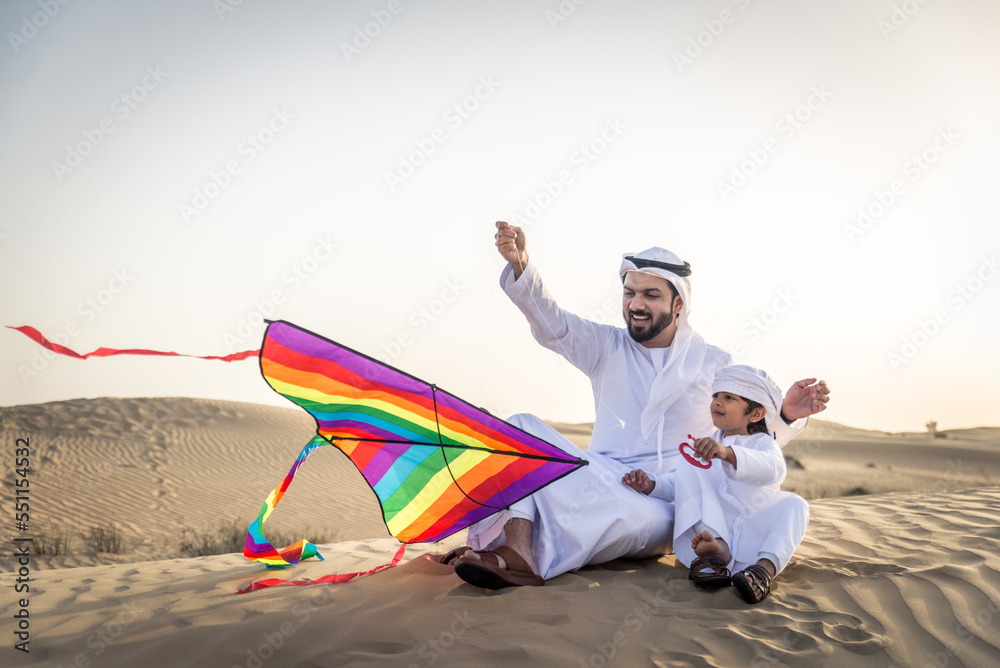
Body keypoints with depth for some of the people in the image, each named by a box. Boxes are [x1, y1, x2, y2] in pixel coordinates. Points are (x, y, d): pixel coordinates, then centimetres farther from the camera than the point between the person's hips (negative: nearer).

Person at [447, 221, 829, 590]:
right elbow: (552, 325, -5)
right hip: (600, 482, 3)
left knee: (646, 517, -41)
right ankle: (518, 548, -40)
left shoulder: (713, 364, 7)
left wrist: (787, 413, -14)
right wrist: (520, 265, -22)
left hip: (664, 503, -2)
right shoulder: (608, 347, 11)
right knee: (520, 428, -21)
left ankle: (536, 560, -33)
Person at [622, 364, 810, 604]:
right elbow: (673, 484, 8)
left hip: (753, 533, -2)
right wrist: (651, 485, -17)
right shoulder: (703, 444, 16)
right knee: (688, 468, -14)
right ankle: (717, 546, -36)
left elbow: (772, 470, -26)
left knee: (794, 504, -24)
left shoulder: (762, 443, 1)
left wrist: (727, 453, -45)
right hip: (710, 528, 2)